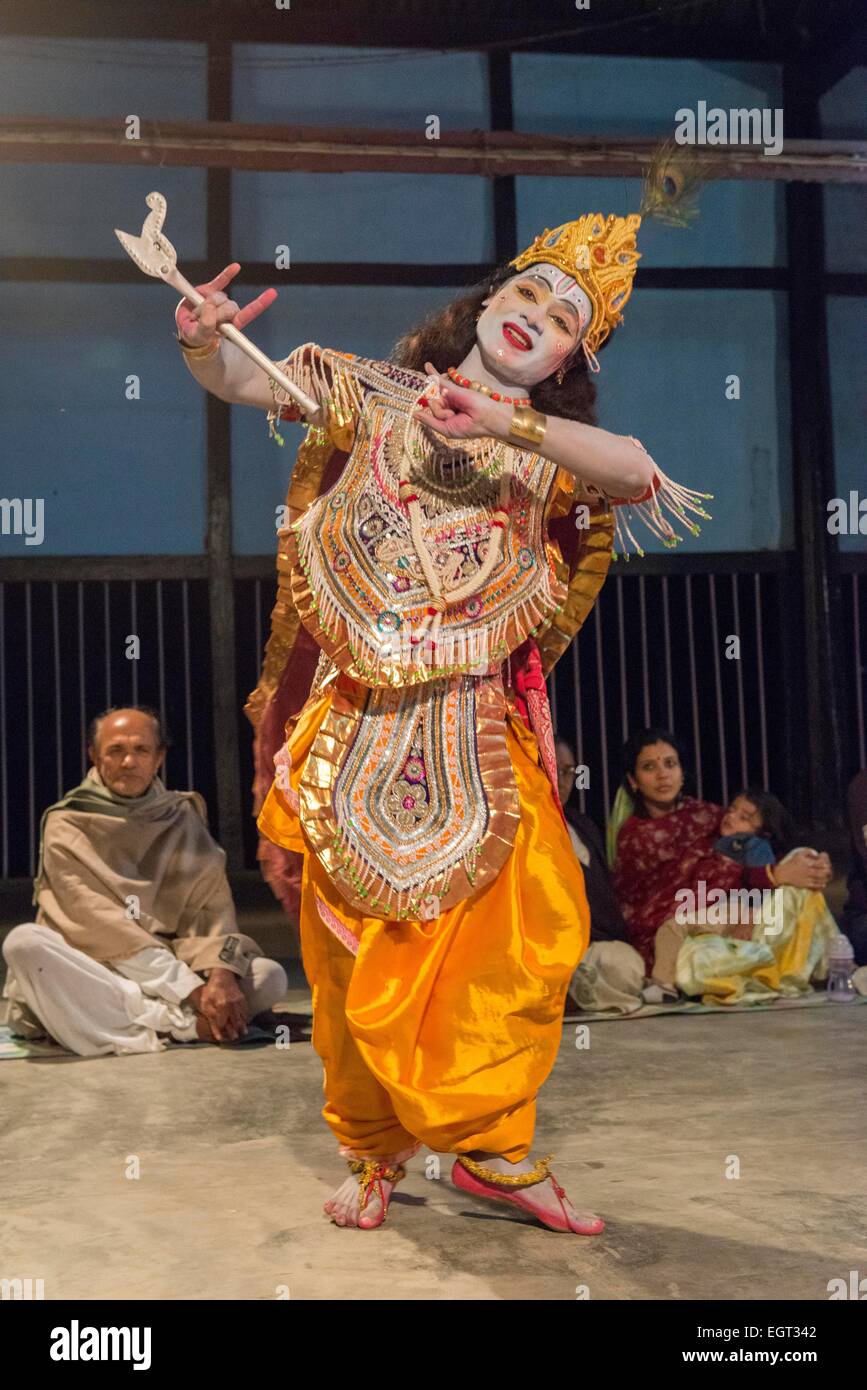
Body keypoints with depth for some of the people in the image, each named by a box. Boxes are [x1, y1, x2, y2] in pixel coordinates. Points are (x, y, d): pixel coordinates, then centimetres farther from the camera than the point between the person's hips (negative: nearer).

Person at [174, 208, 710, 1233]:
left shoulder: (554, 455, 9)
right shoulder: (373, 392, 7)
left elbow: (638, 474, -12)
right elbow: (248, 383, -4)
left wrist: (505, 423, -24)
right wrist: (206, 348, -27)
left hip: (482, 735, 2)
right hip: (362, 721, -1)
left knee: (537, 929, -6)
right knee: (359, 945, 2)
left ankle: (491, 1146, 14)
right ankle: (372, 1153, 22)